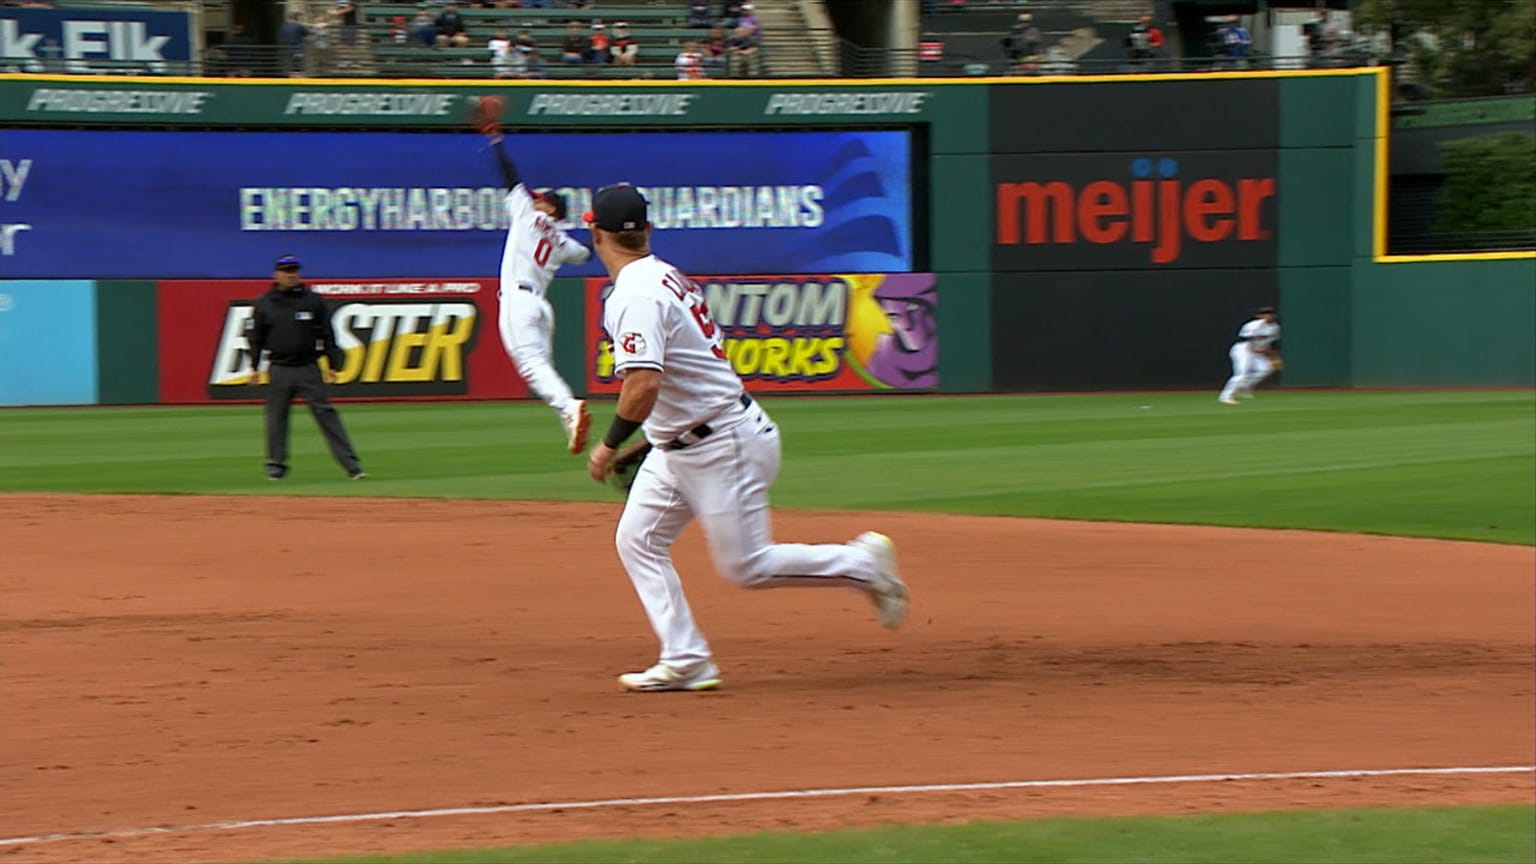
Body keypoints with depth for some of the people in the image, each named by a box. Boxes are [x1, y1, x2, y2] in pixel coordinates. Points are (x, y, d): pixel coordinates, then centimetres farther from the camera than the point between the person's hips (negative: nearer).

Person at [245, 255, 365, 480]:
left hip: (308, 368, -1)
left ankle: (351, 464, -9)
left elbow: (327, 335, 6)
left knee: (325, 414, -5)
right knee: (276, 417, 4)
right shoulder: (264, 304, 4)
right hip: (279, 370, 1)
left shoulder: (313, 301, 4)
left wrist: (332, 365, 2)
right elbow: (254, 337, 8)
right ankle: (276, 465, 16)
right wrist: (255, 367, 2)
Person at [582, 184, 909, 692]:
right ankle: (685, 661, 4)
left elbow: (644, 385, -33)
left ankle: (863, 563, 11)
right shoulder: (666, 277, 10)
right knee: (637, 540, 5)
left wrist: (610, 445, -21)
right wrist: (652, 437, 24)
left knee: (745, 567, -3)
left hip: (725, 445, -10)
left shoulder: (635, 297, -22)